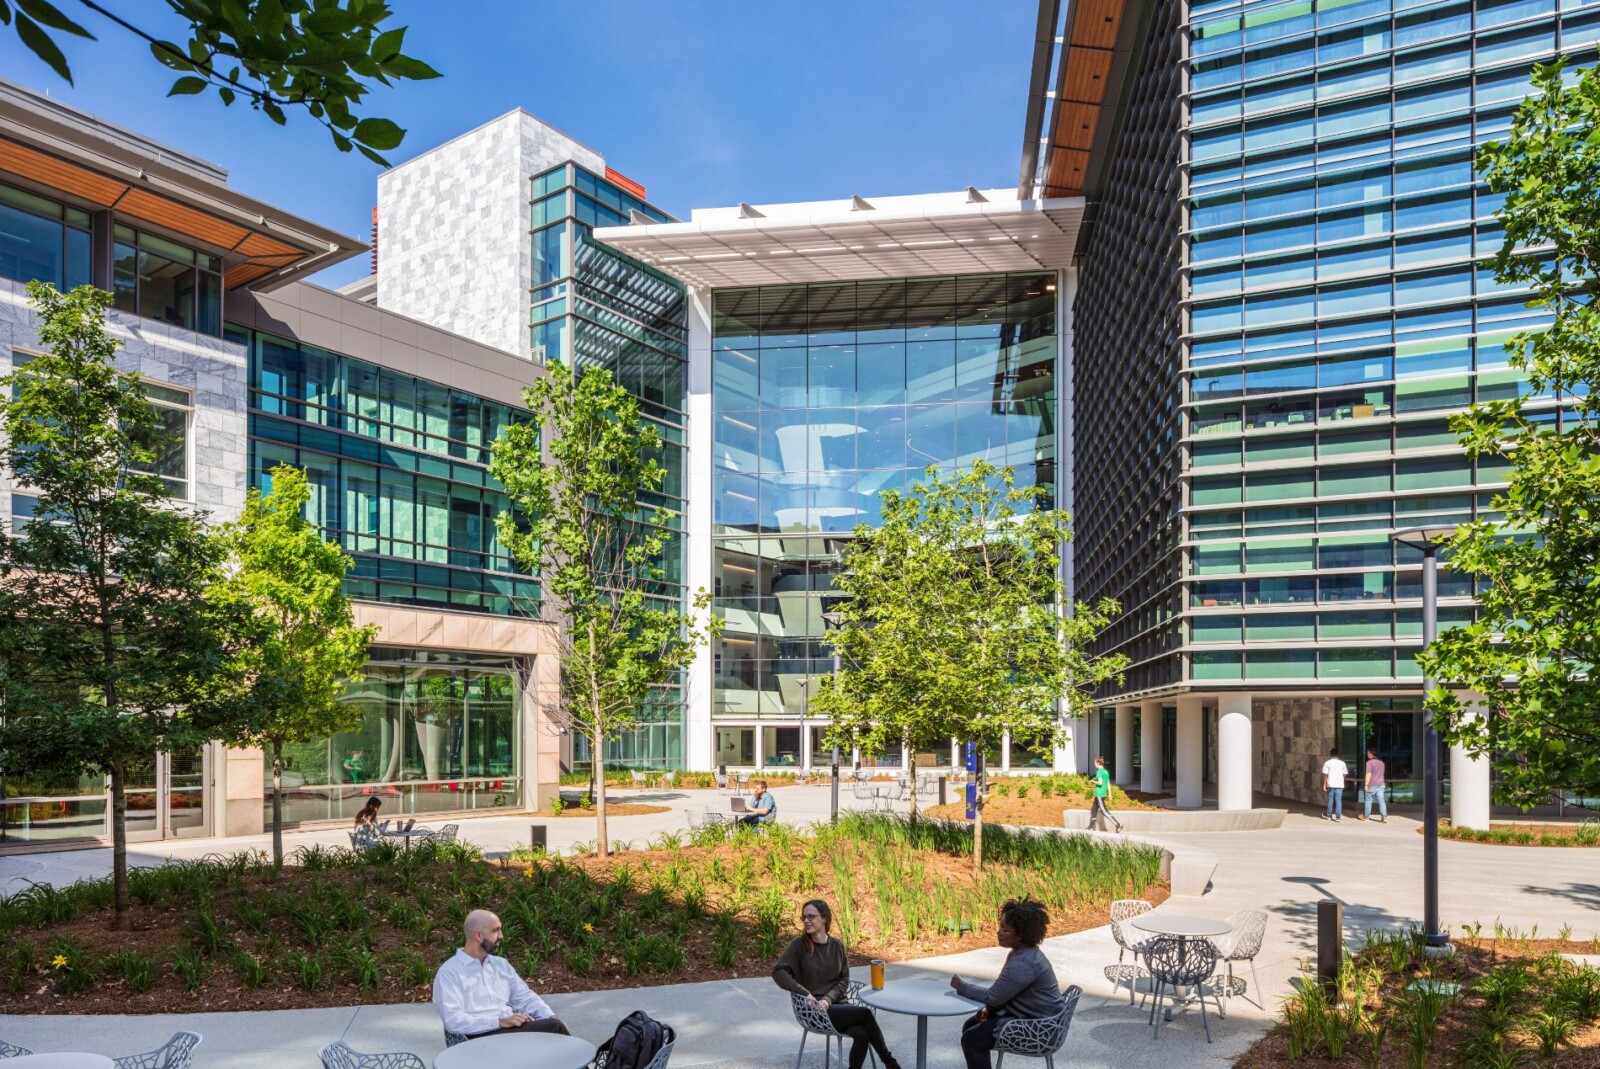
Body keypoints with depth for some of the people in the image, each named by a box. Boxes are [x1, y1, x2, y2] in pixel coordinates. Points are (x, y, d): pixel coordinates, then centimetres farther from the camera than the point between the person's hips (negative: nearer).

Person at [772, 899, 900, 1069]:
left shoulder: (837, 946, 6)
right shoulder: (798, 944, -7)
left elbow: (844, 980, 5)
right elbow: (778, 972, -17)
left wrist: (828, 999, -14)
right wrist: (805, 994, -28)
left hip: (835, 1005, 4)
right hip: (813, 1010, -4)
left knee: (862, 1034, -28)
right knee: (864, 1013, -24)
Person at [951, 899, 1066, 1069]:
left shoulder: (1023, 964, -28)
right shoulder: (1022, 952, 5)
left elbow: (993, 996, -22)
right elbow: (1002, 991, 17)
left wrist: (961, 986, -9)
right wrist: (989, 1008, 1)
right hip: (1028, 1015, 11)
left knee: (972, 1039, -13)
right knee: (971, 1026, 10)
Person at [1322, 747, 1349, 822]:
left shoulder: (1327, 763, -4)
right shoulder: (1342, 763, 1)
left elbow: (1325, 774, -5)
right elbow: (1345, 774, 7)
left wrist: (1324, 784, 2)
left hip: (1330, 785, -1)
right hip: (1340, 785, 1)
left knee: (1330, 800, 10)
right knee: (1338, 800, 3)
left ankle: (1329, 815, 20)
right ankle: (1338, 817, -1)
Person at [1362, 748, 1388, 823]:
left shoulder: (1369, 762, -13)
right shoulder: (1381, 762, 8)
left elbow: (1368, 774, -18)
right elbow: (1383, 773, 19)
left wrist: (1366, 784, -17)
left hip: (1371, 785, -5)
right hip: (1381, 785, 5)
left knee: (1368, 801, 8)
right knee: (1382, 801, 1)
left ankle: (1366, 816, 18)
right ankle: (1384, 817, -8)